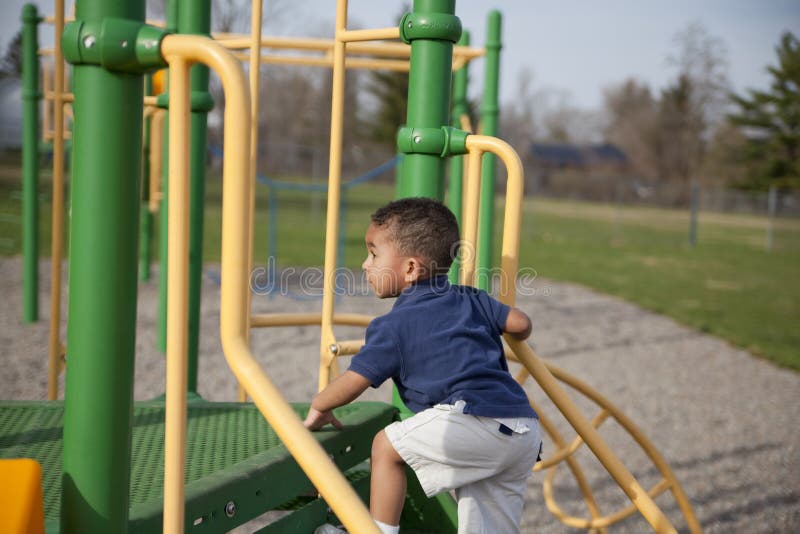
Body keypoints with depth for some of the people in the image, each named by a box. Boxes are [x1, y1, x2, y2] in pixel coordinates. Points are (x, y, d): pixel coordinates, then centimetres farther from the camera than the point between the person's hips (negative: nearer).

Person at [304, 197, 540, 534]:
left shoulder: (394, 325, 3)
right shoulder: (471, 299, 19)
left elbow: (355, 381, 2)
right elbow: (521, 324, 17)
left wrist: (319, 406, 22)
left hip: (474, 418, -8)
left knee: (386, 445, 5)